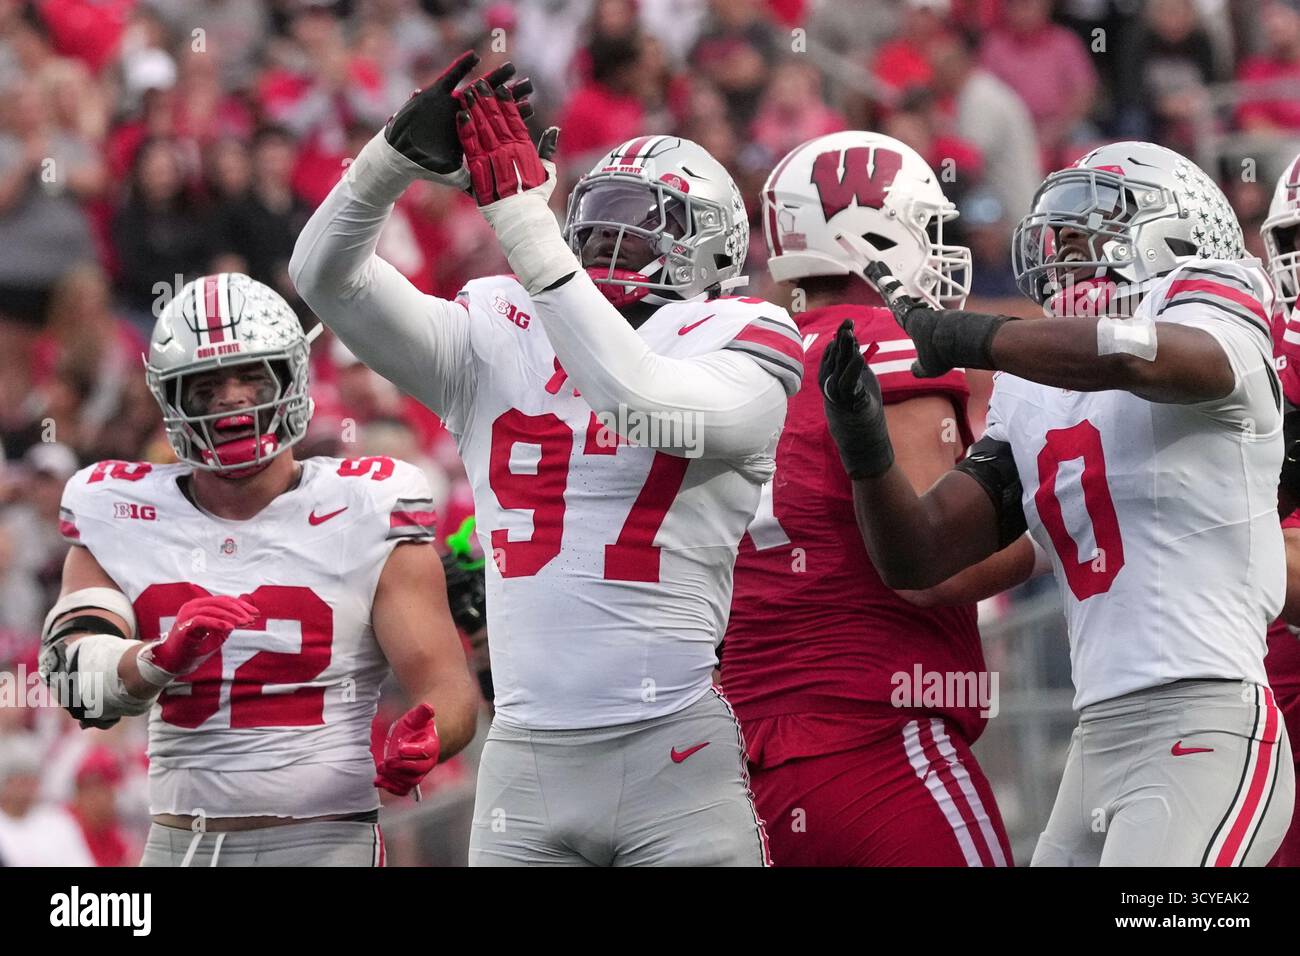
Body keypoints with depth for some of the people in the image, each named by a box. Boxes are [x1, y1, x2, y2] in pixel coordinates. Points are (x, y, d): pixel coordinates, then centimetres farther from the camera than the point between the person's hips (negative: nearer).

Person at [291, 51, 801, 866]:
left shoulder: (734, 347, 1)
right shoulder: (498, 343, 12)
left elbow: (642, 406, -20)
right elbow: (327, 276, 3)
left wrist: (526, 225, -20)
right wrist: (399, 158, -15)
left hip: (681, 759, -3)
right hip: (529, 760, 3)